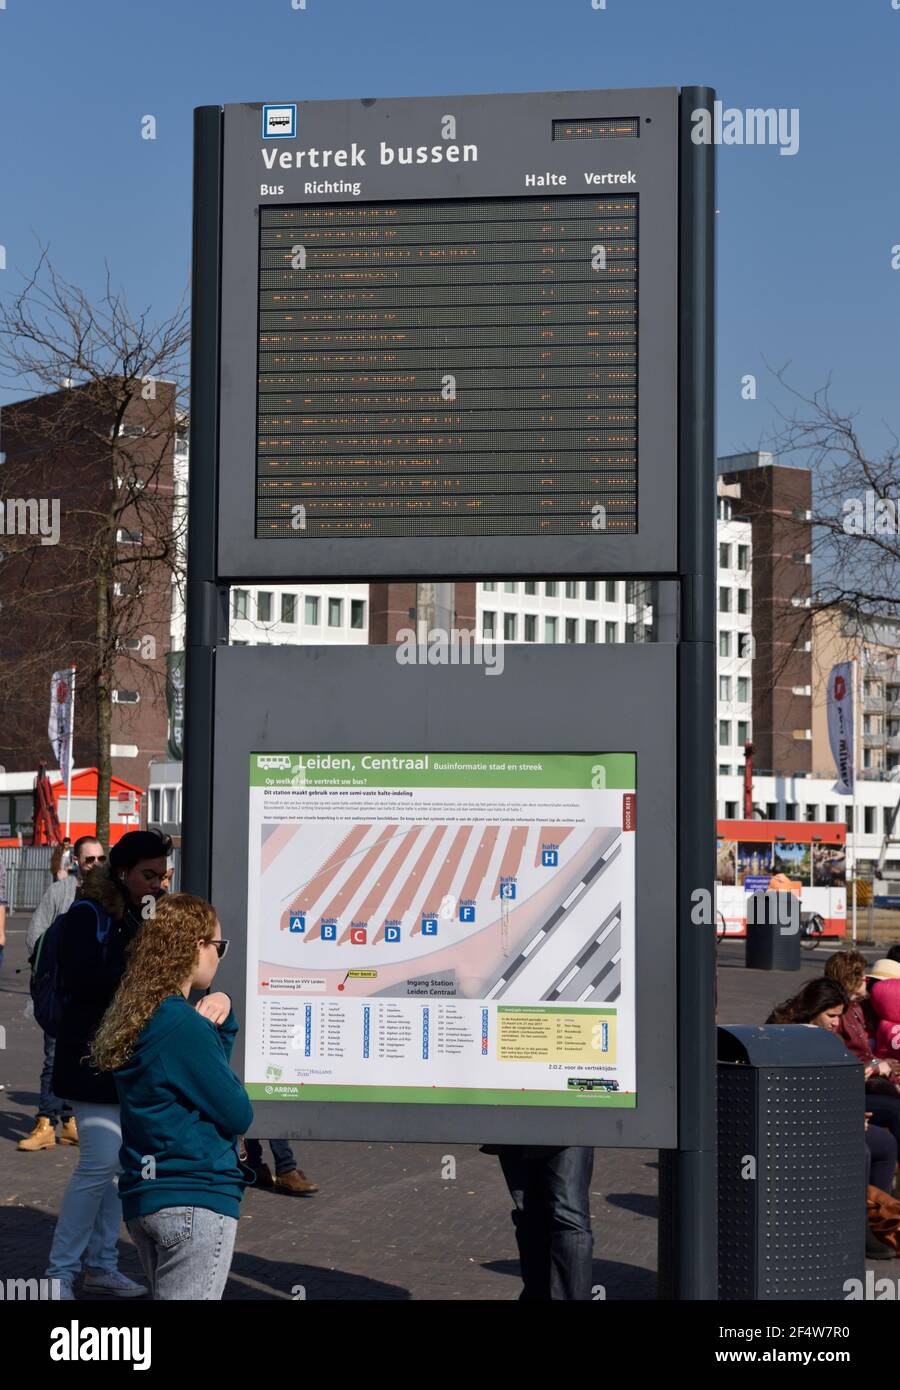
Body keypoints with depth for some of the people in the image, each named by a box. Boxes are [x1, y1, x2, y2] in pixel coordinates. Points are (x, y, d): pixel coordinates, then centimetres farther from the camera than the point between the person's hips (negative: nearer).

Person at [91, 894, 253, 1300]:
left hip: (143, 1198, 10)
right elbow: (238, 1115, -11)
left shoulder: (140, 1019, 10)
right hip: (196, 1203, -9)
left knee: (165, 1294, 19)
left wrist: (221, 1014, 2)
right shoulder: (185, 1025, -18)